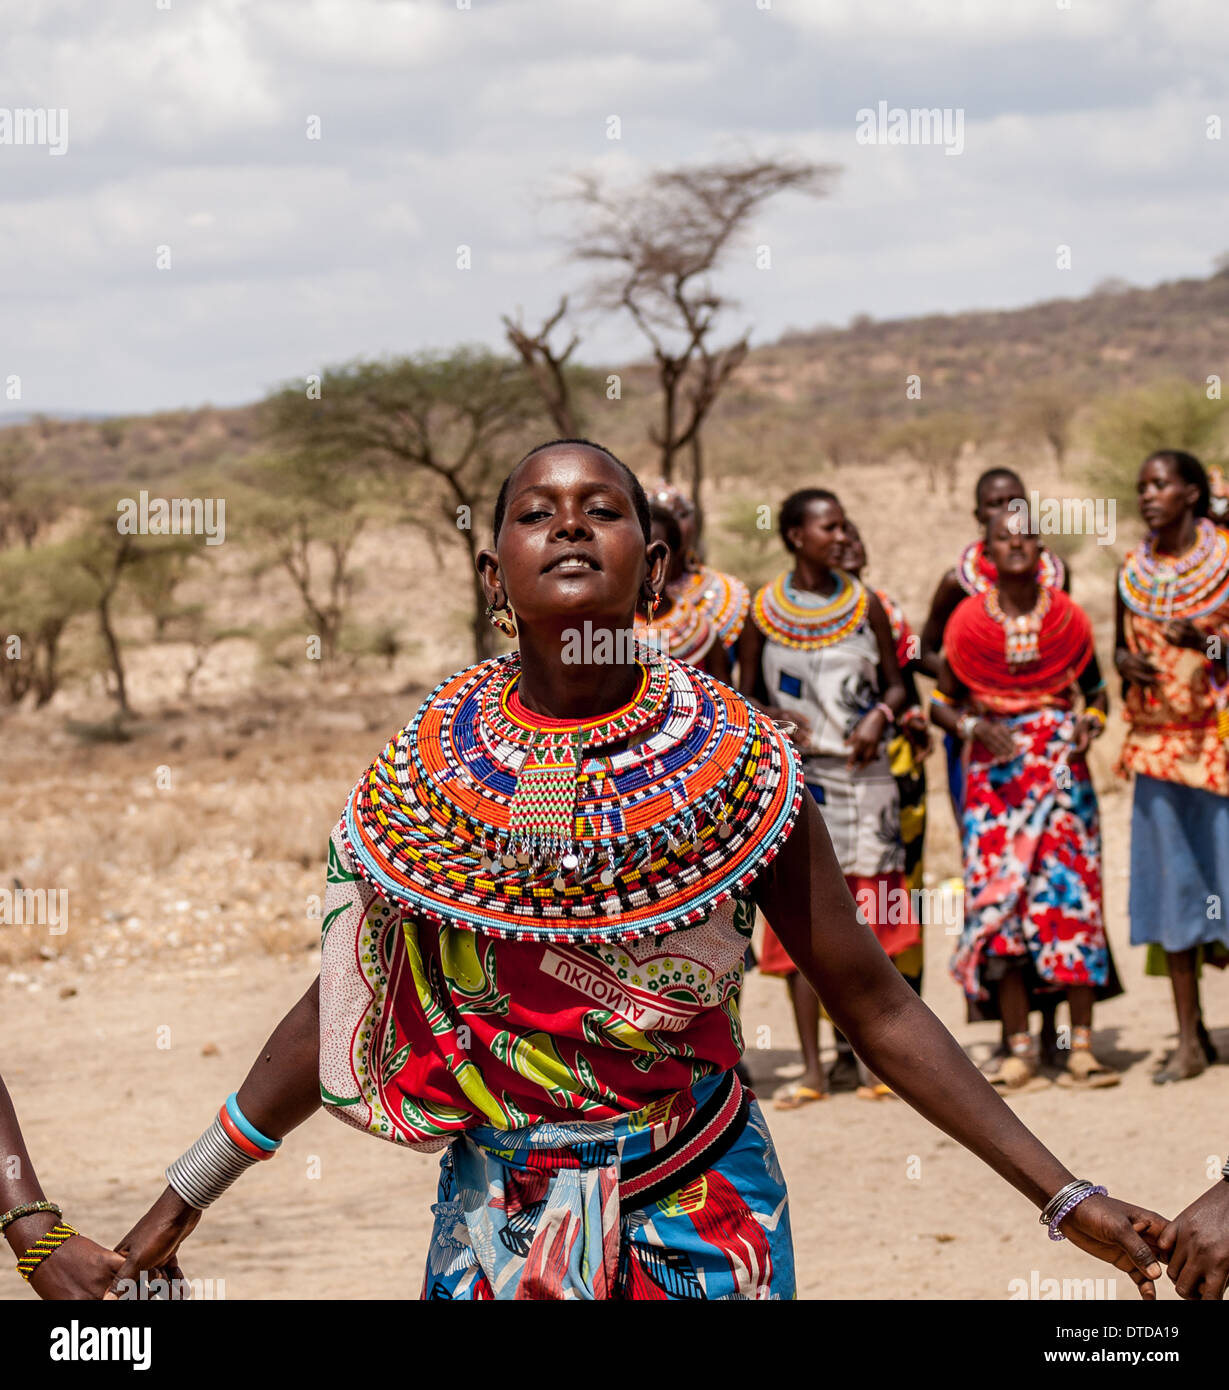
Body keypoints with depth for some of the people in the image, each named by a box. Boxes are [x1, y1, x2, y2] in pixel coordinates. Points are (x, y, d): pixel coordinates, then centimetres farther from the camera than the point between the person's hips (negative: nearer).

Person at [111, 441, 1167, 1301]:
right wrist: (178, 1206, 2)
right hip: (502, 1219, 1)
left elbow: (877, 1007, -6)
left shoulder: (732, 759, -8)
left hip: (703, 1222, -1)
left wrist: (1069, 1198, -10)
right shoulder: (432, 761, -4)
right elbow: (341, 1009, 3)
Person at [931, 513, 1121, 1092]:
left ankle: (1081, 1045, -3)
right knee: (997, 902, -5)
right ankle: (1019, 1050, -1)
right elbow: (940, 701, 7)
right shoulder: (969, 621, 2)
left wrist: (1091, 723, -6)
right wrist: (973, 727, -12)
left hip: (1061, 764, 0)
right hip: (994, 771, 0)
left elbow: (1094, 689, 15)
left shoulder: (1068, 618, 5)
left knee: (1071, 895, -6)